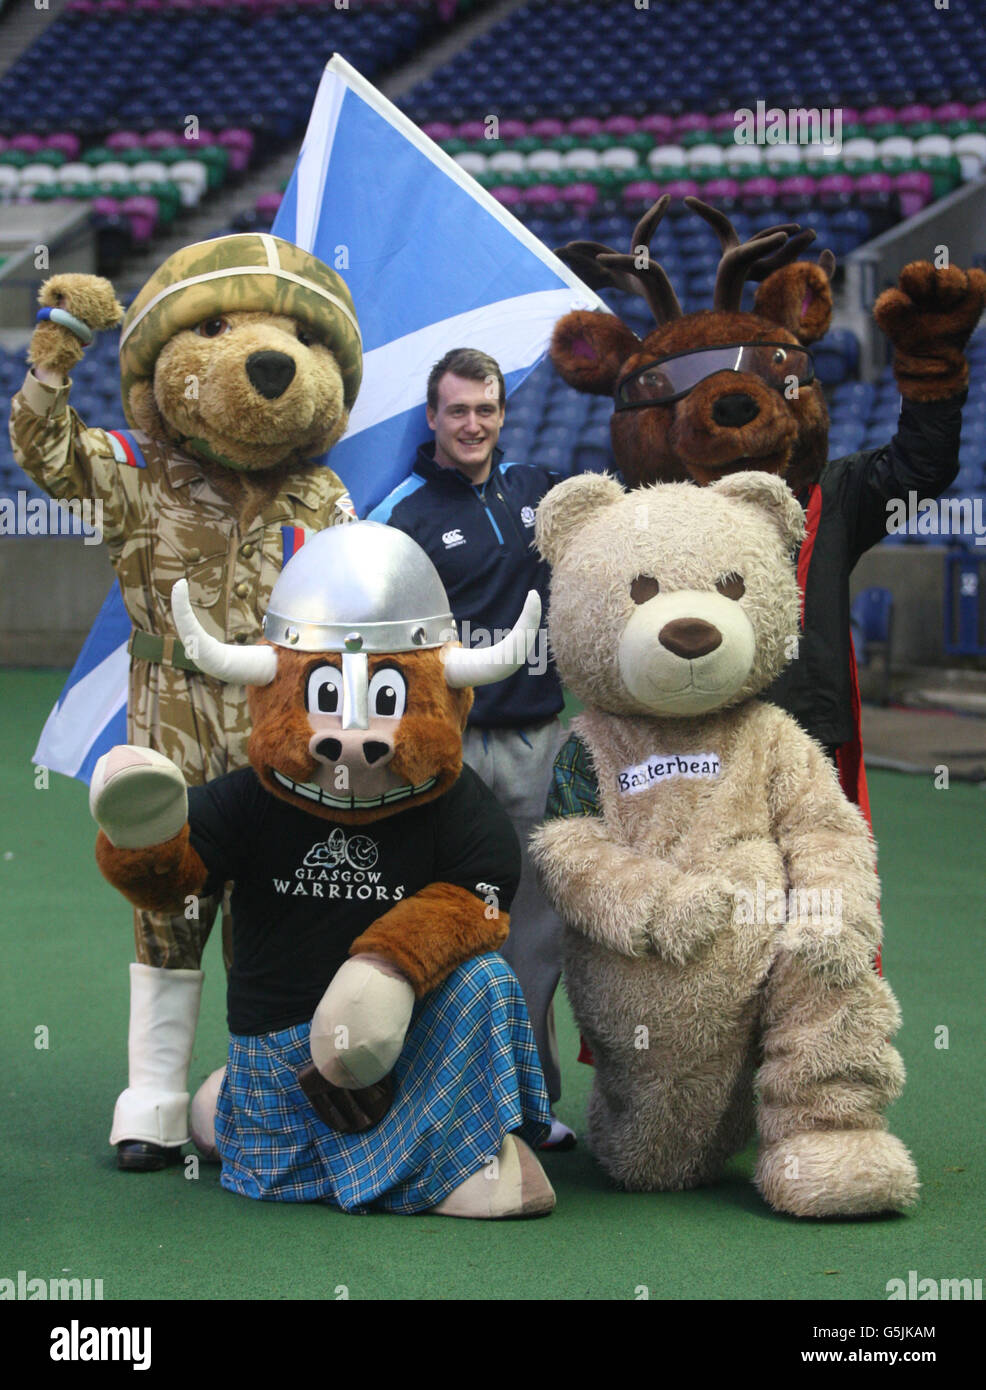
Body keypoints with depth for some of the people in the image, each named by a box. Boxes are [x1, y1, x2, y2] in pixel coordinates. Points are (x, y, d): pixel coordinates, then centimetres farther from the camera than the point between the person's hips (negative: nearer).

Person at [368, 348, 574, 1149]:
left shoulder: (537, 489, 12)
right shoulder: (405, 512, -2)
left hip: (537, 737, 4)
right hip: (446, 744, -4)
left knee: (540, 917, 5)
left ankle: (532, 1091, 13)